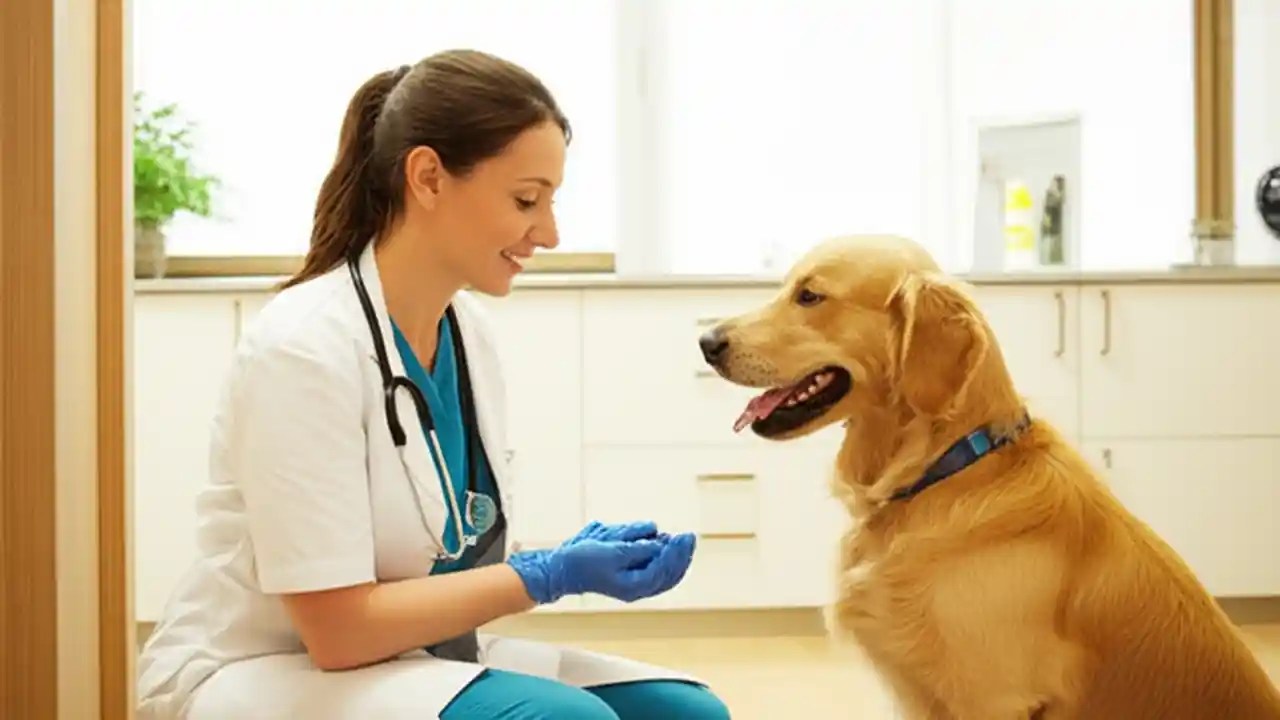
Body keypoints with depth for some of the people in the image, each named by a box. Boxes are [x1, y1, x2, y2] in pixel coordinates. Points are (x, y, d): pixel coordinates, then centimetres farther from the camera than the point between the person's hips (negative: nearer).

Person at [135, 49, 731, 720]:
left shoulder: (469, 330, 3)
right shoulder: (305, 346, -21)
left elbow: (454, 552, 11)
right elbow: (337, 626, -23)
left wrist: (573, 558, -8)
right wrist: (552, 576, -20)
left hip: (406, 658, 8)